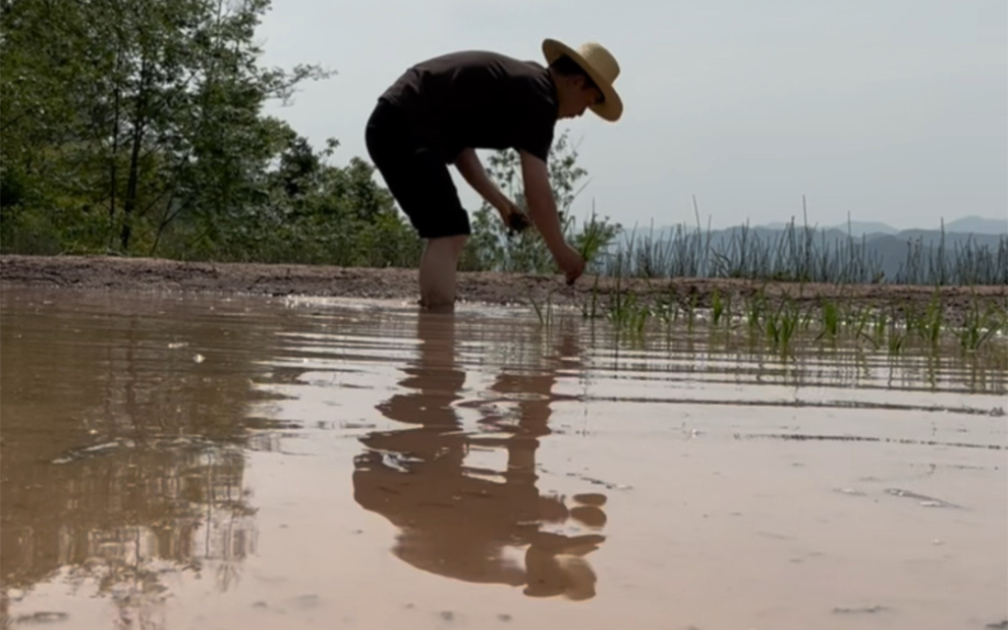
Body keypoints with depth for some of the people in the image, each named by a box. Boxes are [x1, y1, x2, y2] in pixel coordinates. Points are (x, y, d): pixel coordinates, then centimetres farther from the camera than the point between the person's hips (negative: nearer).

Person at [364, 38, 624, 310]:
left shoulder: (516, 81, 19)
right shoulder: (538, 98, -9)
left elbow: (459, 143, 22)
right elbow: (537, 194, -12)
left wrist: (501, 203, 21)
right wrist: (562, 252, 0)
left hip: (393, 126, 10)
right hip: (405, 129, -10)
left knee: (449, 234, 13)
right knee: (449, 234, -11)